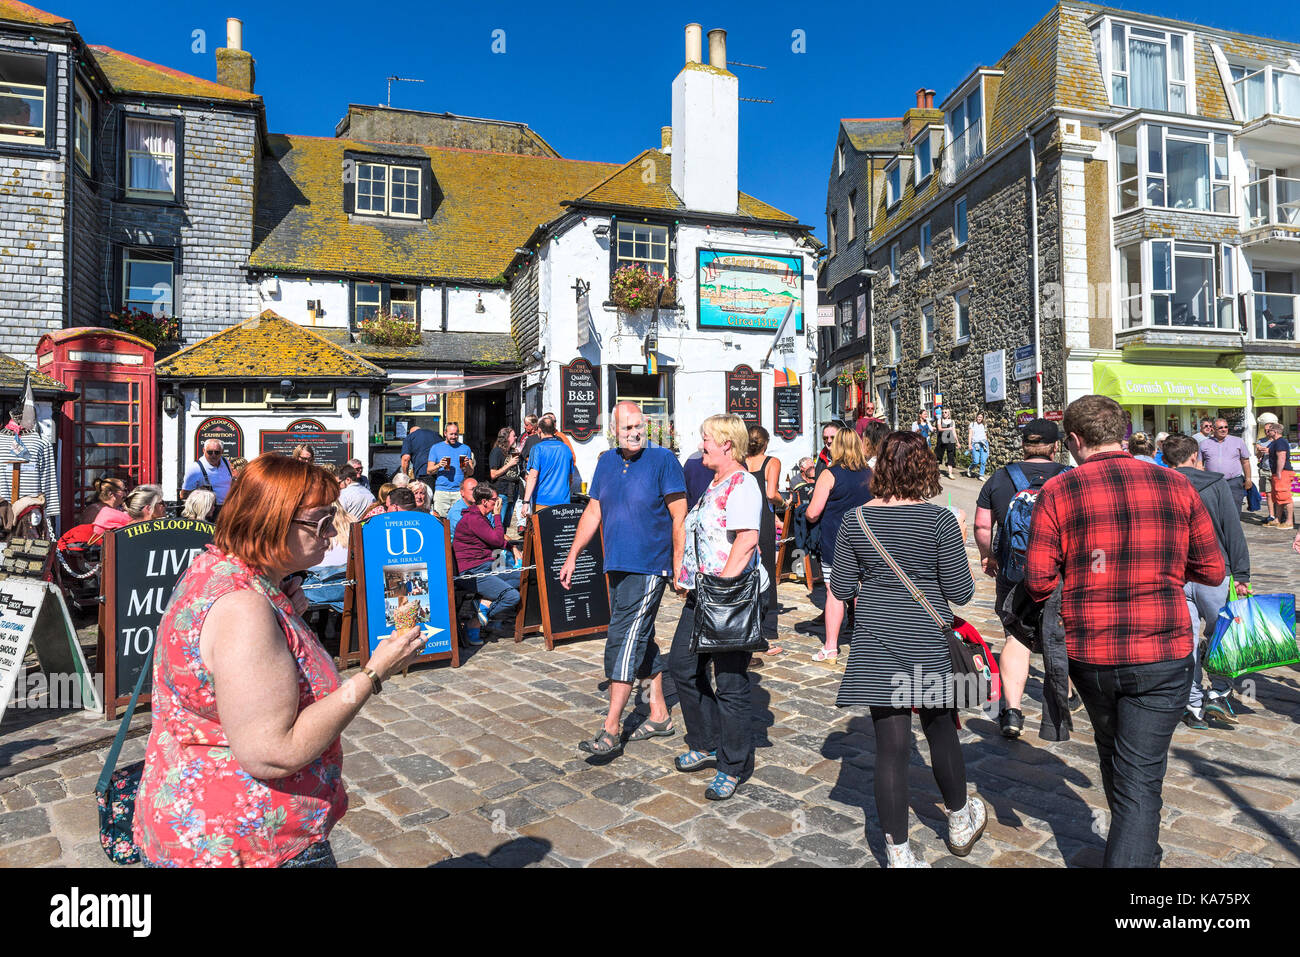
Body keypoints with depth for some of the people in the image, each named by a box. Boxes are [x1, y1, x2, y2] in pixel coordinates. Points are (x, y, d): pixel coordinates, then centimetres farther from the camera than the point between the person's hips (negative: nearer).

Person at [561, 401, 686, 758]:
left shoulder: (662, 459, -7)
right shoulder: (606, 461, 11)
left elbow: (679, 516, -10)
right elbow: (593, 510, 16)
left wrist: (679, 566, -14)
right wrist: (573, 555, 14)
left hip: (649, 568, -7)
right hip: (618, 567, 7)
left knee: (624, 640, -9)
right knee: (640, 640, 14)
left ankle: (610, 730, -3)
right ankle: (659, 715, 28)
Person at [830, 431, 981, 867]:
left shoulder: (855, 520, -3)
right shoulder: (940, 520, -11)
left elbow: (841, 590, 1)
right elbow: (960, 593, -7)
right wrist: (956, 551, 9)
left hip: (876, 649, 2)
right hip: (930, 646, -1)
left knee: (890, 746, 6)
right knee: (941, 733, 19)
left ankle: (898, 852, 15)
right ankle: (960, 822, 42)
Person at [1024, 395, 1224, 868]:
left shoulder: (1058, 490, -7)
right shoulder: (1176, 485, -1)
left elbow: (1038, 581, -11)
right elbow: (1212, 571, 5)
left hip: (1088, 653, 1)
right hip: (1162, 655, -1)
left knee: (1114, 754, 26)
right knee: (1140, 777, 3)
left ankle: (1138, 848, 48)